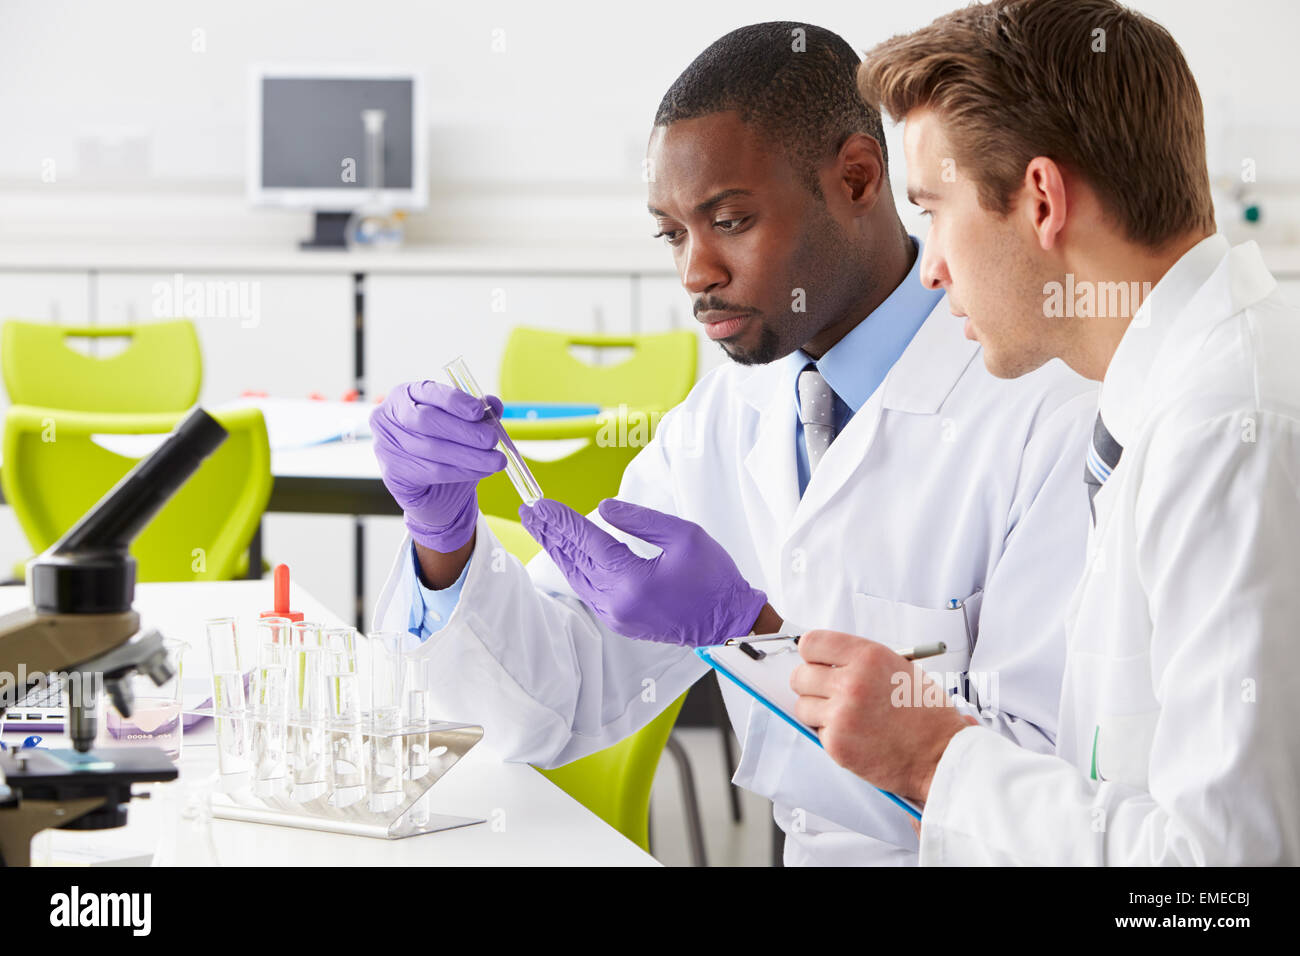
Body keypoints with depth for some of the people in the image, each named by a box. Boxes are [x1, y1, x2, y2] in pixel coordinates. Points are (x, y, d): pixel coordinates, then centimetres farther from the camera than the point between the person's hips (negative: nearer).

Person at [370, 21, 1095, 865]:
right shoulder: (722, 417, 7)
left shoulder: (1052, 410, -14)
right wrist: (446, 536, -9)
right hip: (809, 848, 4)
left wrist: (746, 623, -21)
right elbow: (555, 710, 8)